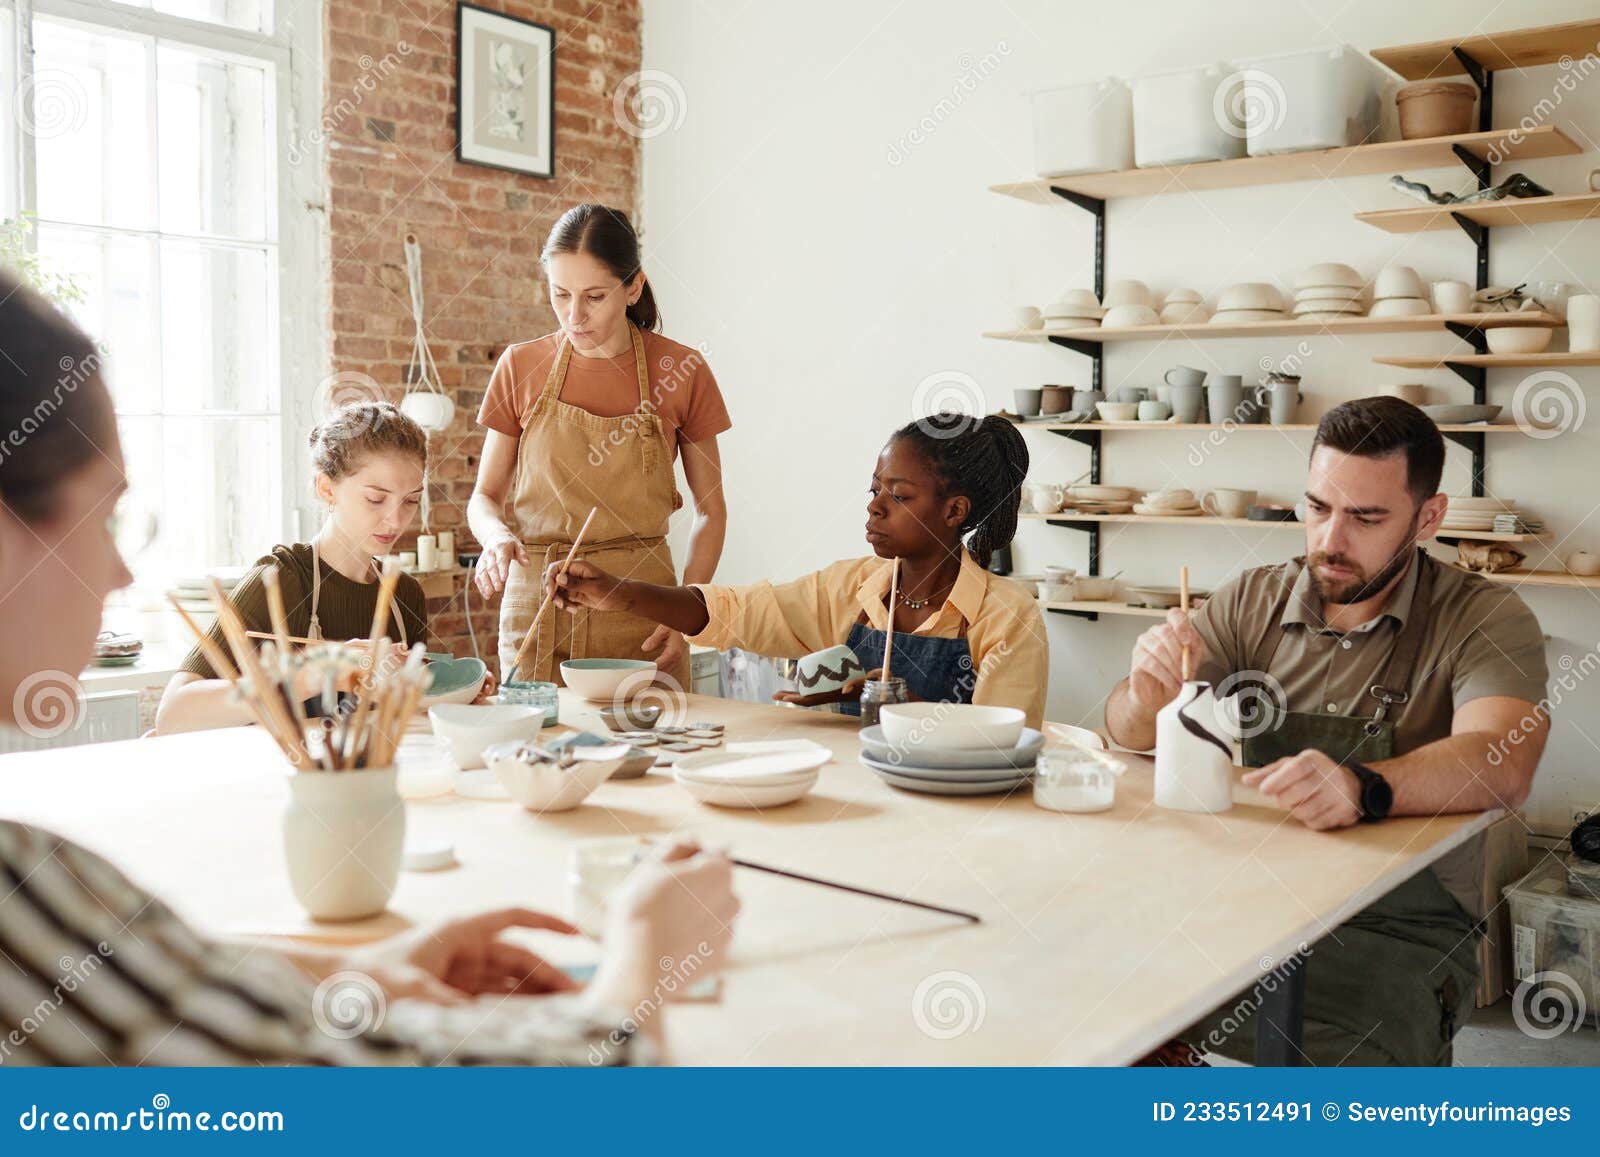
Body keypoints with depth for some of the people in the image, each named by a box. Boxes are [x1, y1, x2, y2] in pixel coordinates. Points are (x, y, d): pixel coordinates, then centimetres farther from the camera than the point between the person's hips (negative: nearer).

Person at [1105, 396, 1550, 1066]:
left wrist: (1363, 788, -42)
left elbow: (1501, 765, -22)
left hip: (1398, 929, -2)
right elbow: (1128, 734, 4)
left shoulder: (1482, 620, -3)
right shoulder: (1251, 602, 7)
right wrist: (1147, 701, -21)